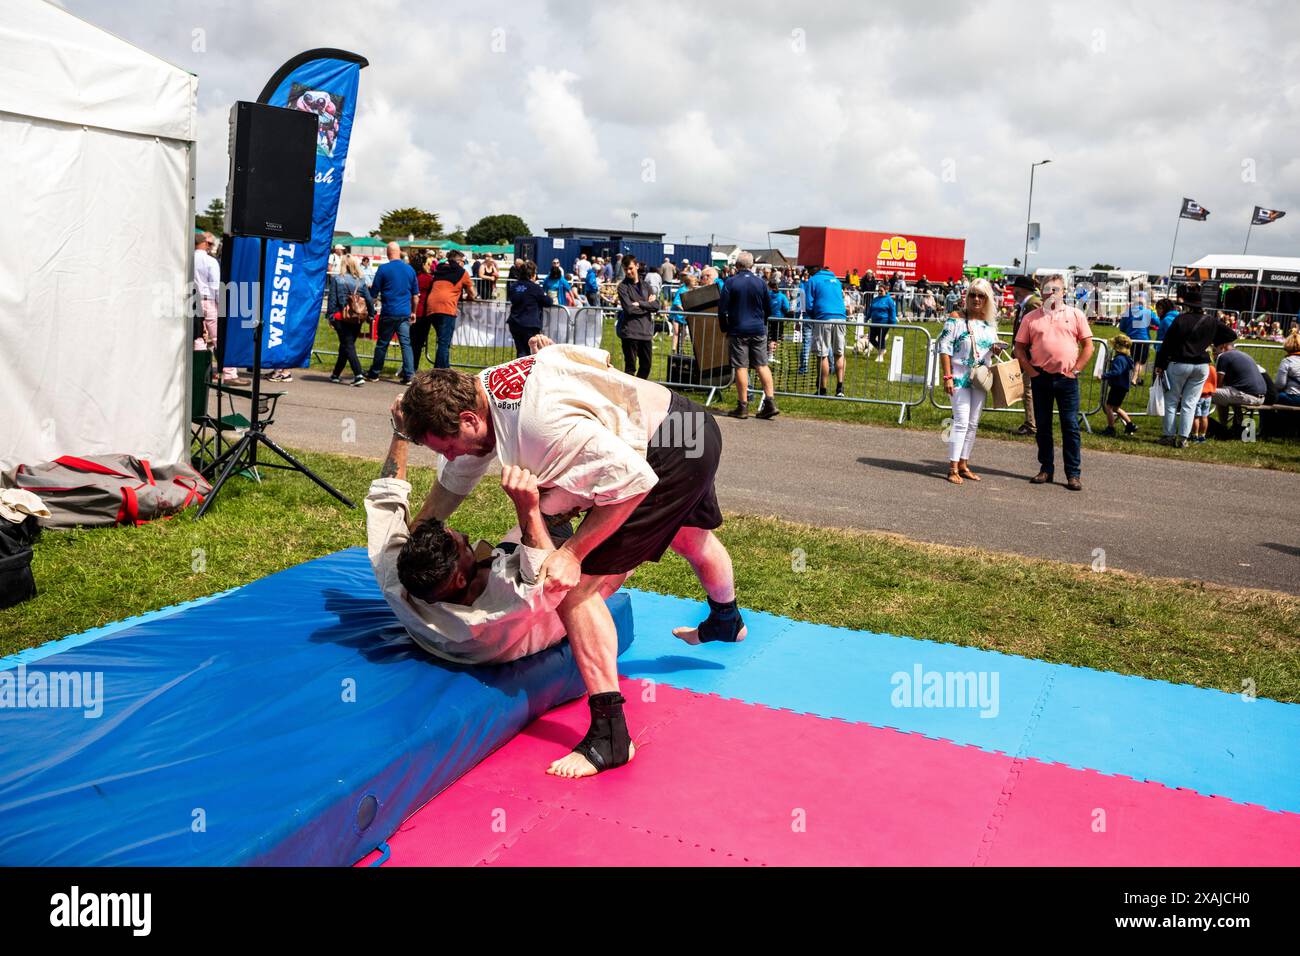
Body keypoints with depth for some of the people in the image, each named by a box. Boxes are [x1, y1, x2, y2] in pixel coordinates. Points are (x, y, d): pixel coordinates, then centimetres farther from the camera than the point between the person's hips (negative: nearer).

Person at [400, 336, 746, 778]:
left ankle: (609, 735, -9)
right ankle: (726, 621, 69)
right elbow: (453, 482, 10)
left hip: (670, 459, -10)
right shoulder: (476, 394, -5)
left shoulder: (538, 425, -36)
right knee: (691, 536, 38)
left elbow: (632, 481, -32)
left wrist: (571, 553, -28)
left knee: (573, 587, -14)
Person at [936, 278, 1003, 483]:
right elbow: (945, 349, -9)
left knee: (973, 424, 9)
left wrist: (996, 350, -3)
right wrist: (948, 376, -15)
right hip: (960, 379, -6)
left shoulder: (990, 324, 10)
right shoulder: (956, 320, -7)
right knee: (961, 422, -10)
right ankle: (953, 468, -5)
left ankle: (963, 464, 18)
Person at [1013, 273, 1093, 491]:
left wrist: (1075, 370, -2)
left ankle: (1074, 474, 4)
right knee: (1043, 425, 8)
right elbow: (1020, 348, 8)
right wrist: (1031, 371, -3)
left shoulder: (1075, 315, 5)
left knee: (1071, 426, -1)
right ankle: (1046, 470, 18)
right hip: (1041, 378, 1)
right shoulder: (1031, 318, 7)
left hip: (1067, 378, -1)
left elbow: (1088, 346, 6)